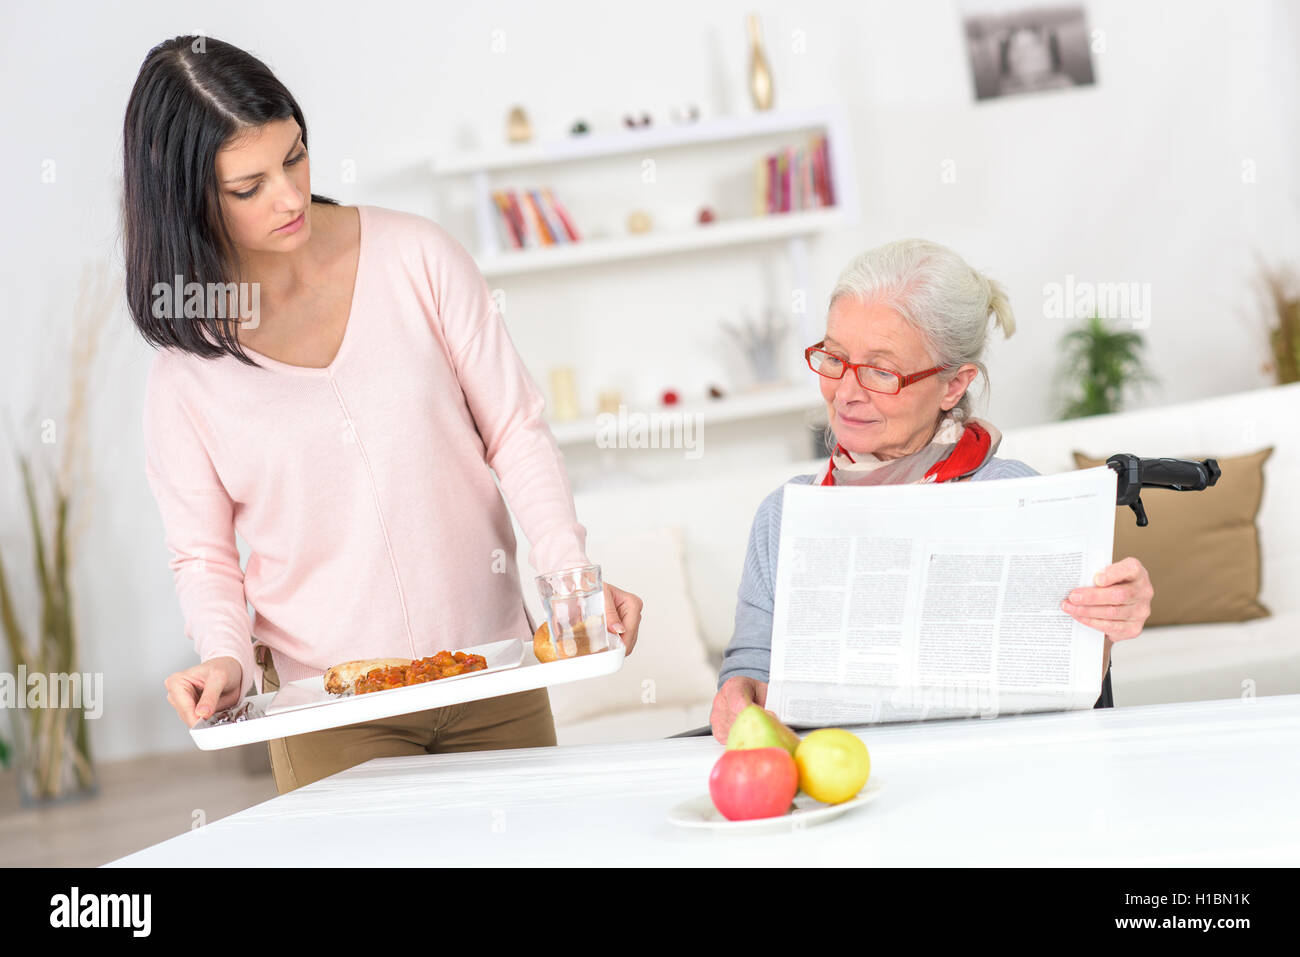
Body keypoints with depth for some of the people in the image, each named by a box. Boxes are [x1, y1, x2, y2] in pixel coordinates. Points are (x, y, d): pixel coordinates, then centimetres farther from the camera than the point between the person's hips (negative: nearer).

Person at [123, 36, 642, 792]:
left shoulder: (415, 256, -4)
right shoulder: (187, 359, -4)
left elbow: (515, 427, -1)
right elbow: (204, 553, 5)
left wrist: (573, 572, -14)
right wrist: (226, 656, -15)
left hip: (492, 673, 1)